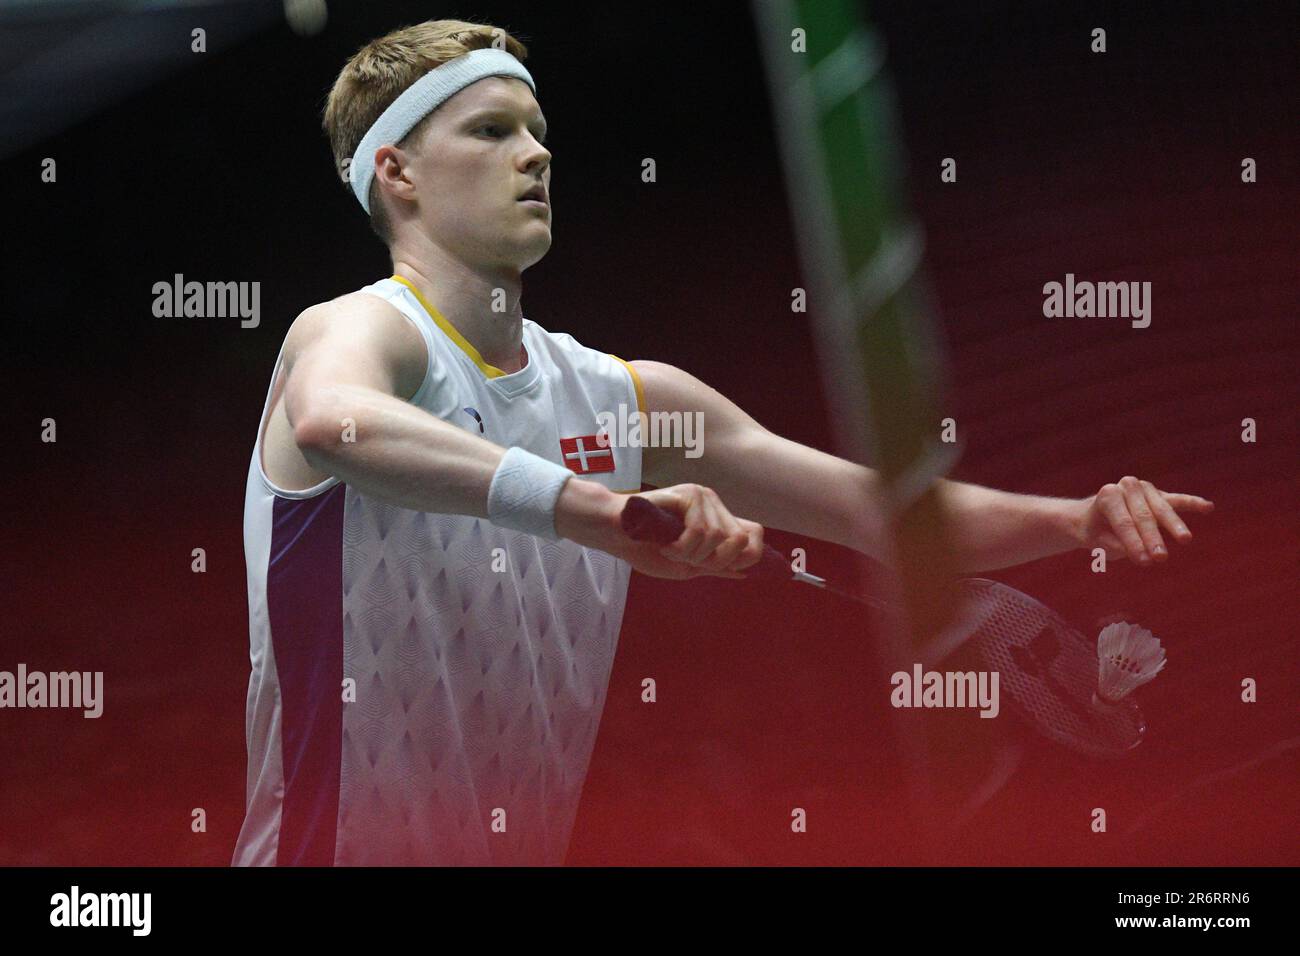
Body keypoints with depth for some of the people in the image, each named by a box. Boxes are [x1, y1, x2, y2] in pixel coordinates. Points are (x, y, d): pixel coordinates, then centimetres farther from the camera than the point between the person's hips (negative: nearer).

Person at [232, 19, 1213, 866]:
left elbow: (896, 511, 10)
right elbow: (331, 419, -38)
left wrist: (1080, 518, -8)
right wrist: (593, 508, -50)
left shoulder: (628, 399, 9)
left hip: (531, 848, 7)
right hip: (331, 850, -6)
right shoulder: (355, 331, -11)